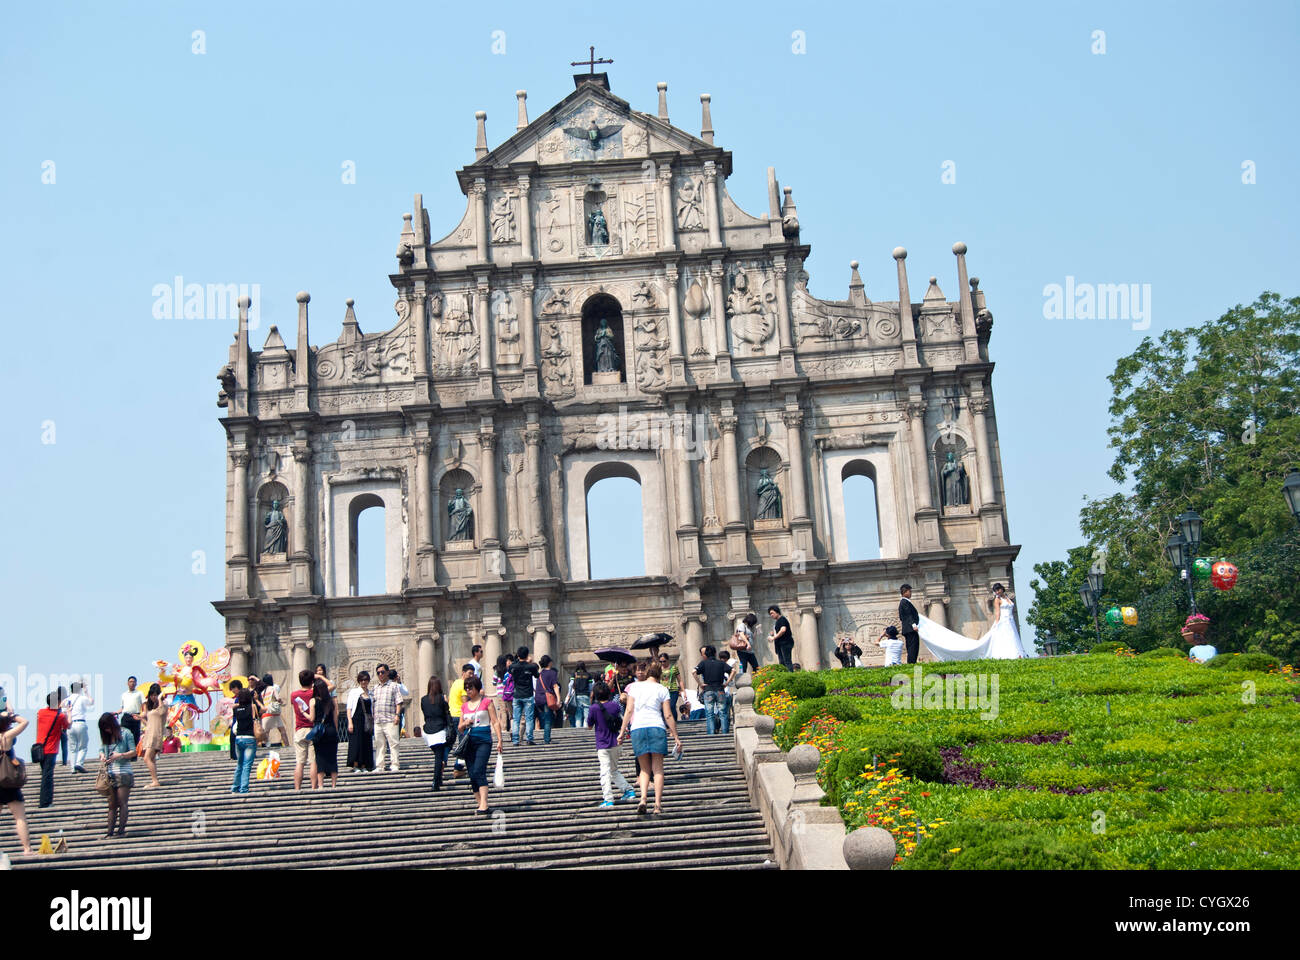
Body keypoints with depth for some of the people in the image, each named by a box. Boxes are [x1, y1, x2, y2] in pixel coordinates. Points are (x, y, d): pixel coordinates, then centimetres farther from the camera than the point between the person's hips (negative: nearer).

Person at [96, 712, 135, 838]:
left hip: (124, 772, -5)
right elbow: (102, 749, 19)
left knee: (122, 803, -6)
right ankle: (110, 831, 1)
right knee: (112, 804, 3)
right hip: (110, 774, 5)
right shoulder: (106, 737, 13)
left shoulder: (125, 733, -1)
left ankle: (121, 830, -6)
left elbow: (133, 752, -3)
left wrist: (120, 755, -18)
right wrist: (102, 755, -3)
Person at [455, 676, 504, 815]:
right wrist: (465, 723, -3)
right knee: (472, 775, 3)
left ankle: (484, 806, -26)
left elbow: (495, 722, 0)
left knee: (478, 772, -20)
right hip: (469, 742, 6)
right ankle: (481, 805, 9)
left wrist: (499, 741, -7)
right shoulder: (464, 706, 16)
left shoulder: (486, 702, 2)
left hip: (483, 741, -6)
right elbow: (459, 728, 21)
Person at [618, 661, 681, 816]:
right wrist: (676, 737, 6)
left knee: (645, 768, 9)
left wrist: (622, 731, 8)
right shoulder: (662, 690, 6)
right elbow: (668, 716, 2)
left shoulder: (635, 686, 9)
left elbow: (629, 711, 4)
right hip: (657, 727, -1)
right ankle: (658, 804, -4)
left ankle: (643, 799, -13)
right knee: (658, 768, 4)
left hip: (637, 728, 1)